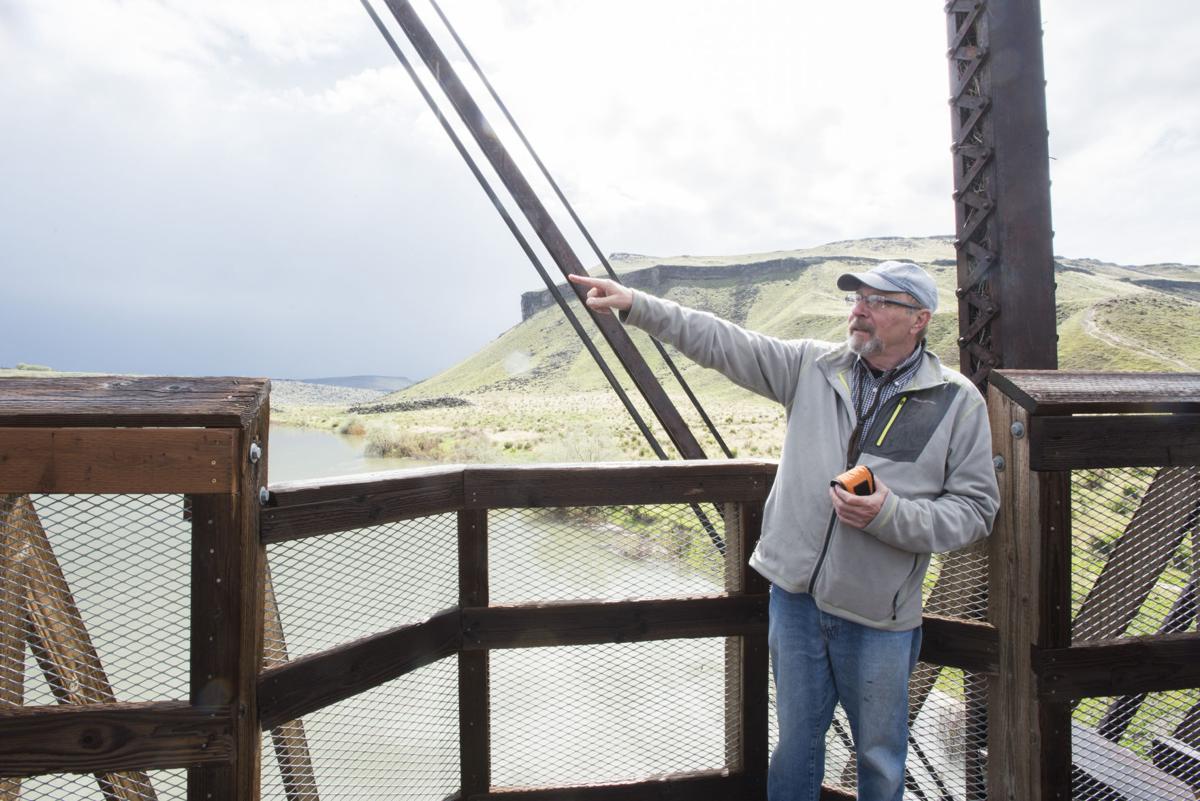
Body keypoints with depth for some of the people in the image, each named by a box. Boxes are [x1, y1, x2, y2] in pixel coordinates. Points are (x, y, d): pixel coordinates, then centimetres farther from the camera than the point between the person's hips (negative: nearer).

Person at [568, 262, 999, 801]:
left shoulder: (958, 403, -4)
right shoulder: (814, 365, 0)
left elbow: (976, 509, -3)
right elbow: (723, 343, -2)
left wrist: (889, 514, -20)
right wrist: (634, 304, -8)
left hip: (880, 616, -1)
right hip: (796, 595, 2)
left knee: (881, 757, 20)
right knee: (796, 741, 20)